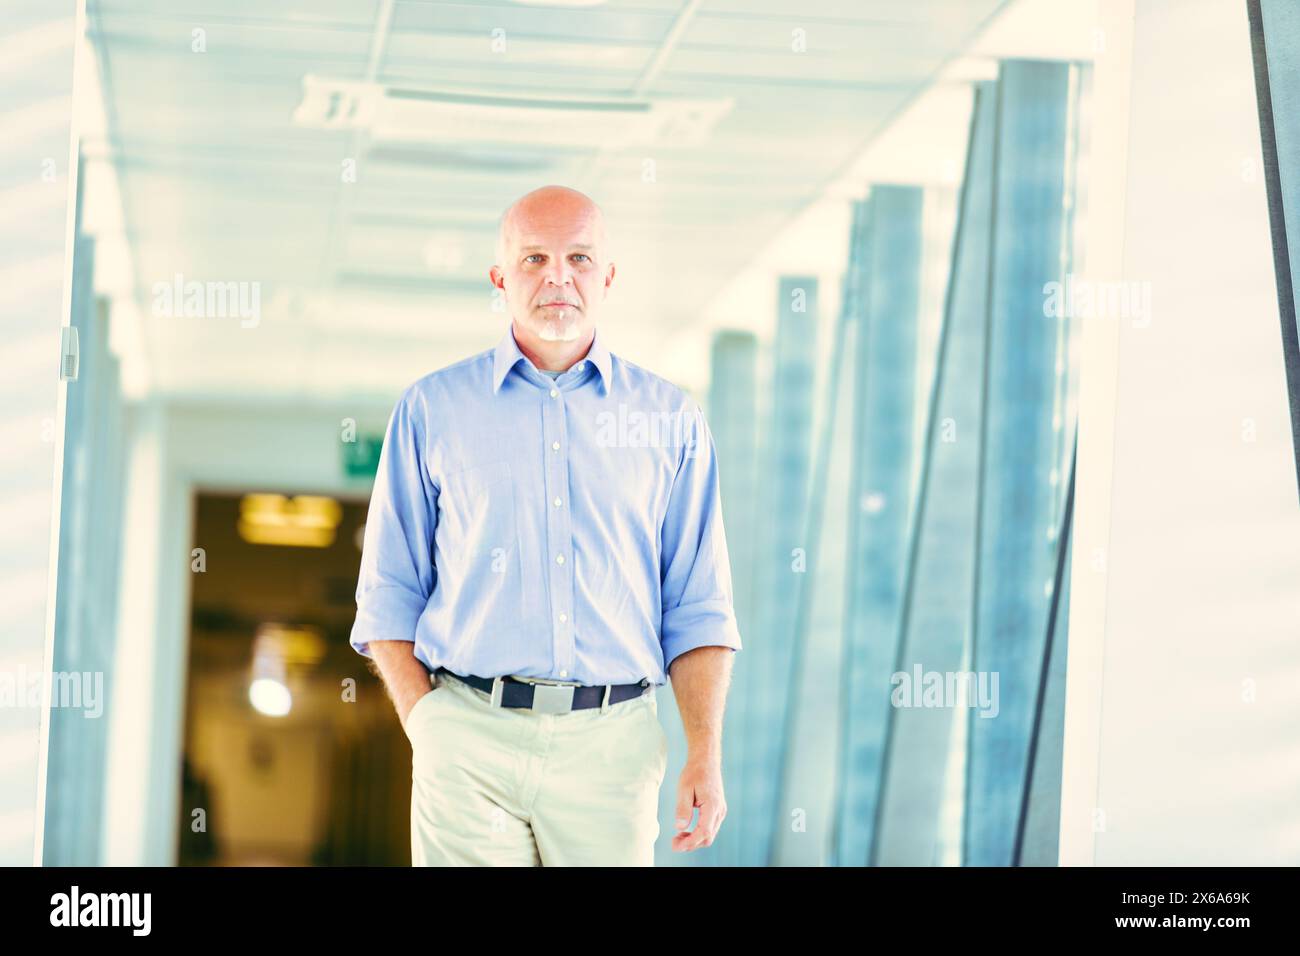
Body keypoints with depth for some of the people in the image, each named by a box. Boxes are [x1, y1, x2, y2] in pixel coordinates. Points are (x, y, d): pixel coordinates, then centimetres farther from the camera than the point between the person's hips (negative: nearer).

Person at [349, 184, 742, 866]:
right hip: (469, 739, -1)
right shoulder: (433, 409, 8)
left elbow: (699, 607, 8)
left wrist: (705, 756, -1)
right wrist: (426, 733, -3)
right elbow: (389, 598, 8)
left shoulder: (670, 418, 10)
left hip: (612, 745, 1)